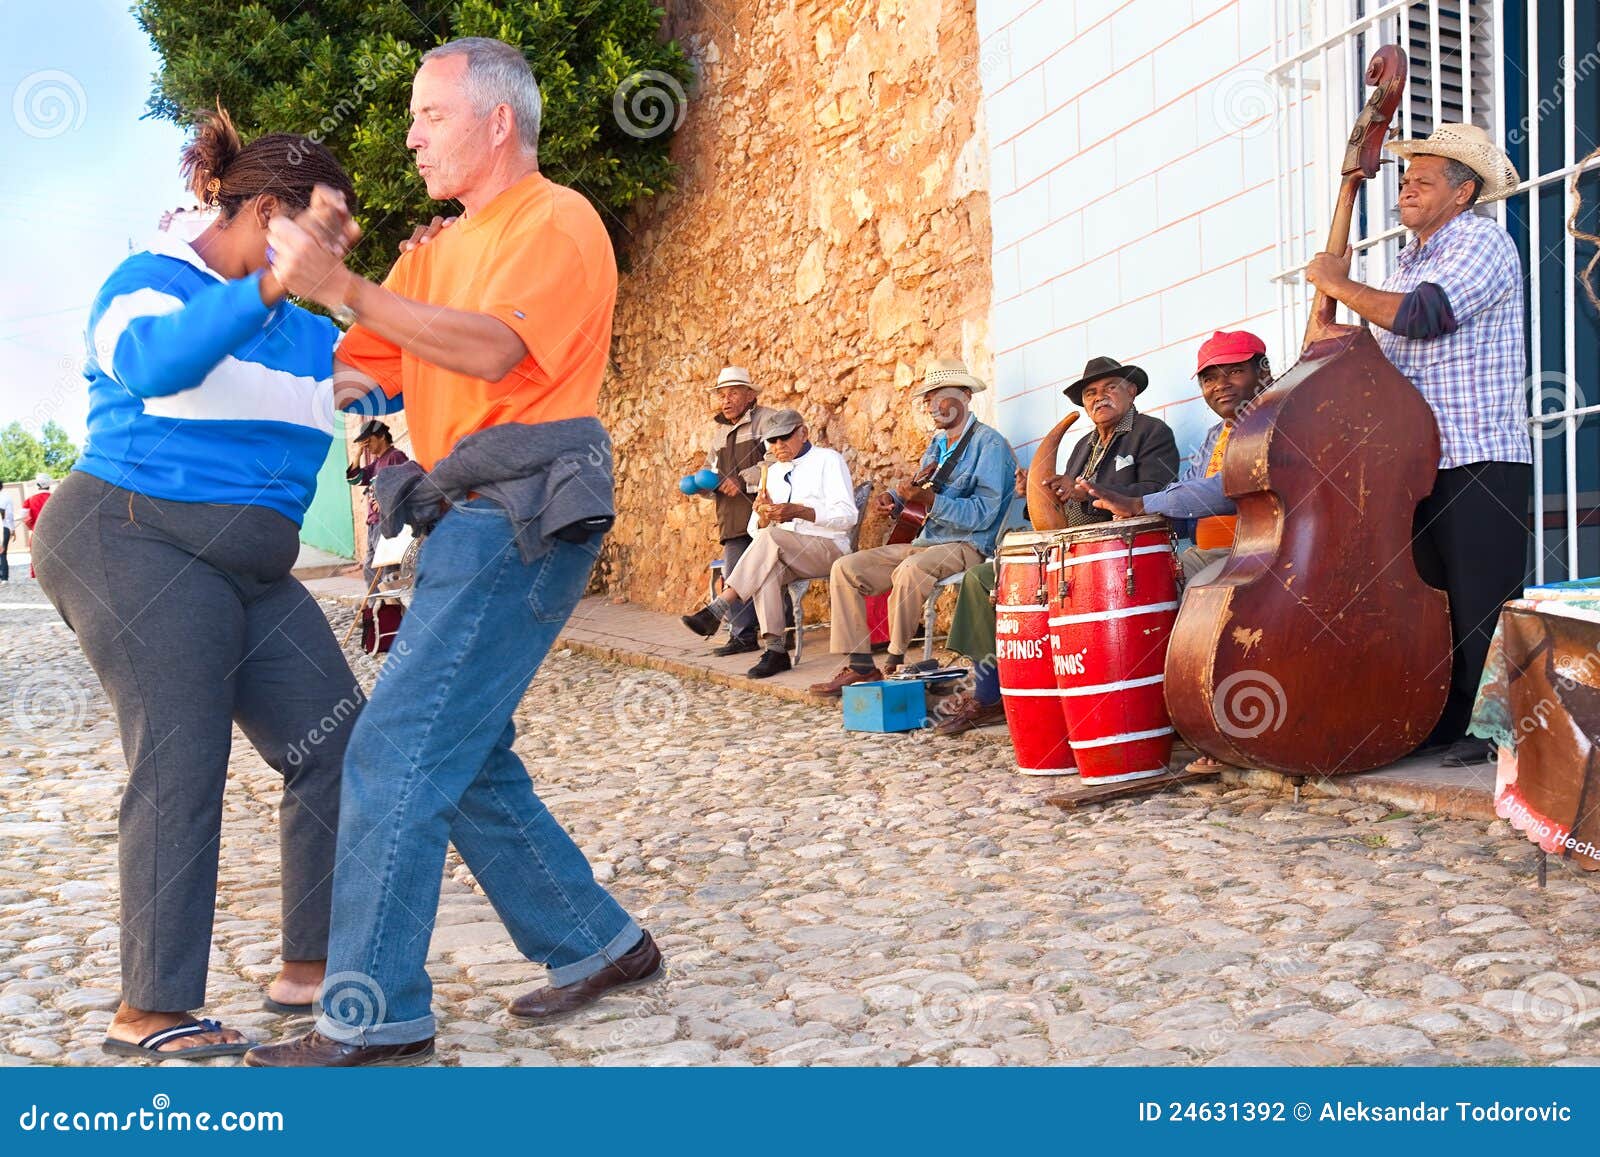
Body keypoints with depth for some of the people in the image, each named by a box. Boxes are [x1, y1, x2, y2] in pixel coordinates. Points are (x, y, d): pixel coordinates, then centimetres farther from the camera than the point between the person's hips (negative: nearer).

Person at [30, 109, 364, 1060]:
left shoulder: (301, 328, 17)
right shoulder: (151, 283, -6)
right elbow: (153, 365, -27)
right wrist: (264, 289, -39)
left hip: (249, 572, 8)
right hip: (136, 546, -8)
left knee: (334, 745, 1)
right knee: (181, 761, -13)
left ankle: (311, 969, 10)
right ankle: (149, 1014, -4)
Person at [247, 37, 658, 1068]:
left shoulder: (557, 220, -3)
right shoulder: (438, 251, 23)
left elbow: (493, 349, -20)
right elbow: (356, 367, 18)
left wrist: (343, 286, -23)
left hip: (523, 509, -9)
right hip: (469, 517, 9)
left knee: (400, 749, -13)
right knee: (464, 757, 10)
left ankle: (373, 1016, -6)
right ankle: (596, 943, 22)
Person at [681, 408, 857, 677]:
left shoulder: (828, 460, 3)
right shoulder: (774, 473, 20)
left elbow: (847, 517, -9)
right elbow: (755, 530, 15)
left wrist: (798, 511, -21)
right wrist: (764, 516, -10)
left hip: (828, 548, -4)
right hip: (783, 553, 5)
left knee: (770, 538, -32)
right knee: (765, 568, -32)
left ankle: (717, 610, -35)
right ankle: (774, 649, -35)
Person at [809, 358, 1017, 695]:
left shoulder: (988, 443, -8)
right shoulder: (937, 444, 18)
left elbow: (983, 514, -19)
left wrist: (930, 500, -29)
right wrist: (894, 499, 3)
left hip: (967, 546, -9)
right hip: (923, 543, 9)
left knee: (910, 570, -38)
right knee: (845, 568, -3)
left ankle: (895, 664, -20)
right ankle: (858, 665, -7)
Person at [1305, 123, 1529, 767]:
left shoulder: (1481, 242, -7)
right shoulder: (1409, 259, 20)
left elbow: (1422, 315, -23)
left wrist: (1339, 285, -12)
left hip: (1479, 462, -8)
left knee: (1482, 609, -7)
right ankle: (1442, 728, 18)